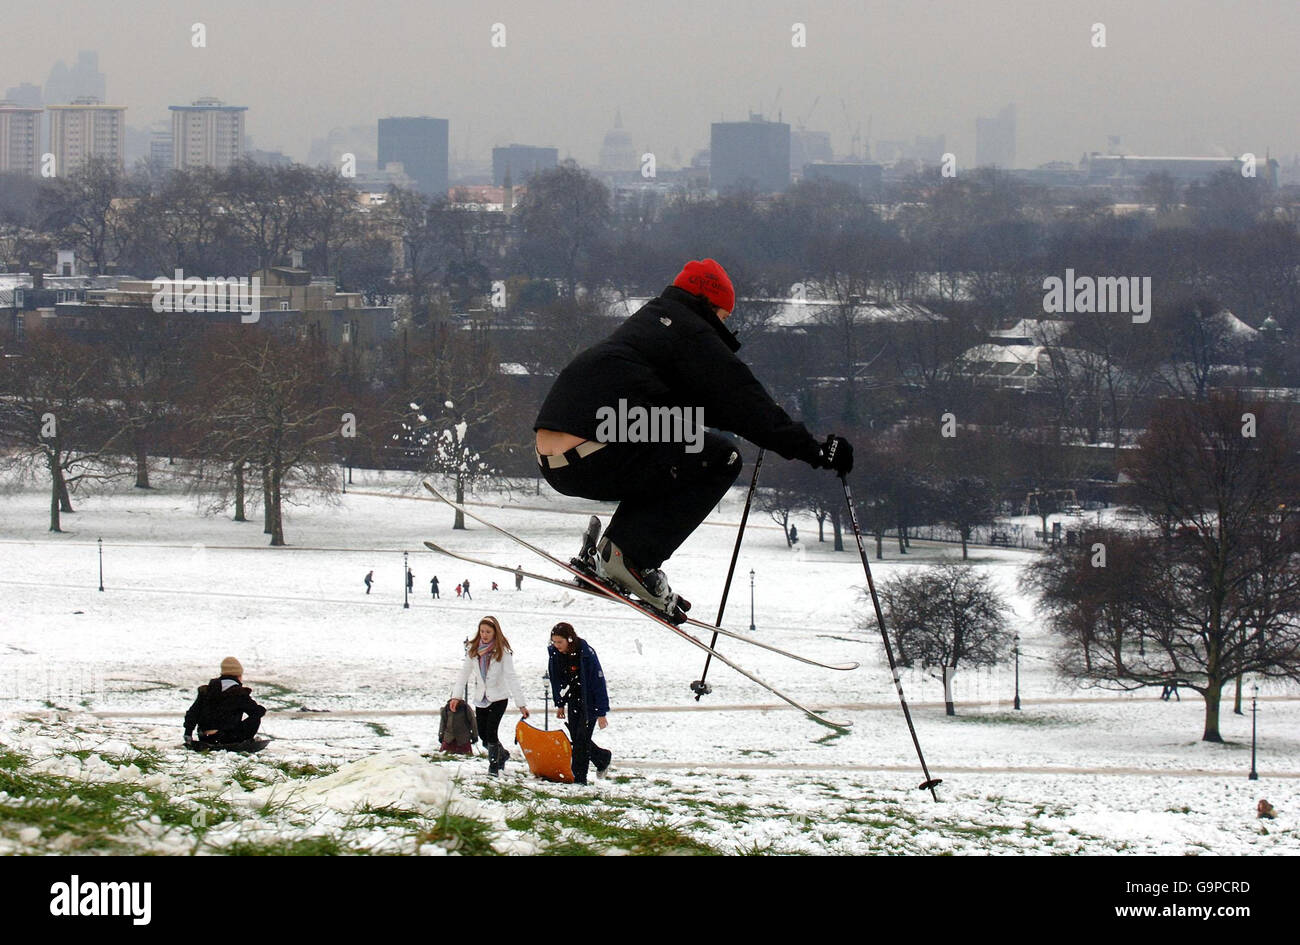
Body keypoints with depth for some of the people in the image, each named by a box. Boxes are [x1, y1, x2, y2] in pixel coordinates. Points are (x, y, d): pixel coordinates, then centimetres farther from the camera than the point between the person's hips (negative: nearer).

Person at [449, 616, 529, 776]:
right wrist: (456, 696, -1)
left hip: (499, 697, -5)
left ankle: (494, 766, 3)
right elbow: (464, 673, 5)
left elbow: (511, 677, -17)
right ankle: (502, 754, 33)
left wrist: (521, 704, -21)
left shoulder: (502, 651, -13)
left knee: (491, 732, -13)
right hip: (481, 697, 5)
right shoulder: (473, 650, 0)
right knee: (482, 733, 6)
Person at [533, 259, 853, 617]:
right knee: (720, 460, 0)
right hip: (595, 461, -9)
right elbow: (741, 398, -5)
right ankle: (629, 557, -10)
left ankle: (601, 554, 14)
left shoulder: (647, 320, 30)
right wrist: (812, 449, -2)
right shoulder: (693, 334, 2)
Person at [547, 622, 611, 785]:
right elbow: (556, 679, 8)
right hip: (574, 700, 6)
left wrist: (601, 713, -19)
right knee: (575, 737, 8)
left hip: (590, 700, -6)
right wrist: (560, 704, 12)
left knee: (582, 737, -9)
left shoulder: (586, 653, -25)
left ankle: (579, 777, -2)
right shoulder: (554, 653, -8)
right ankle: (603, 757, 33)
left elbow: (598, 681, -20)